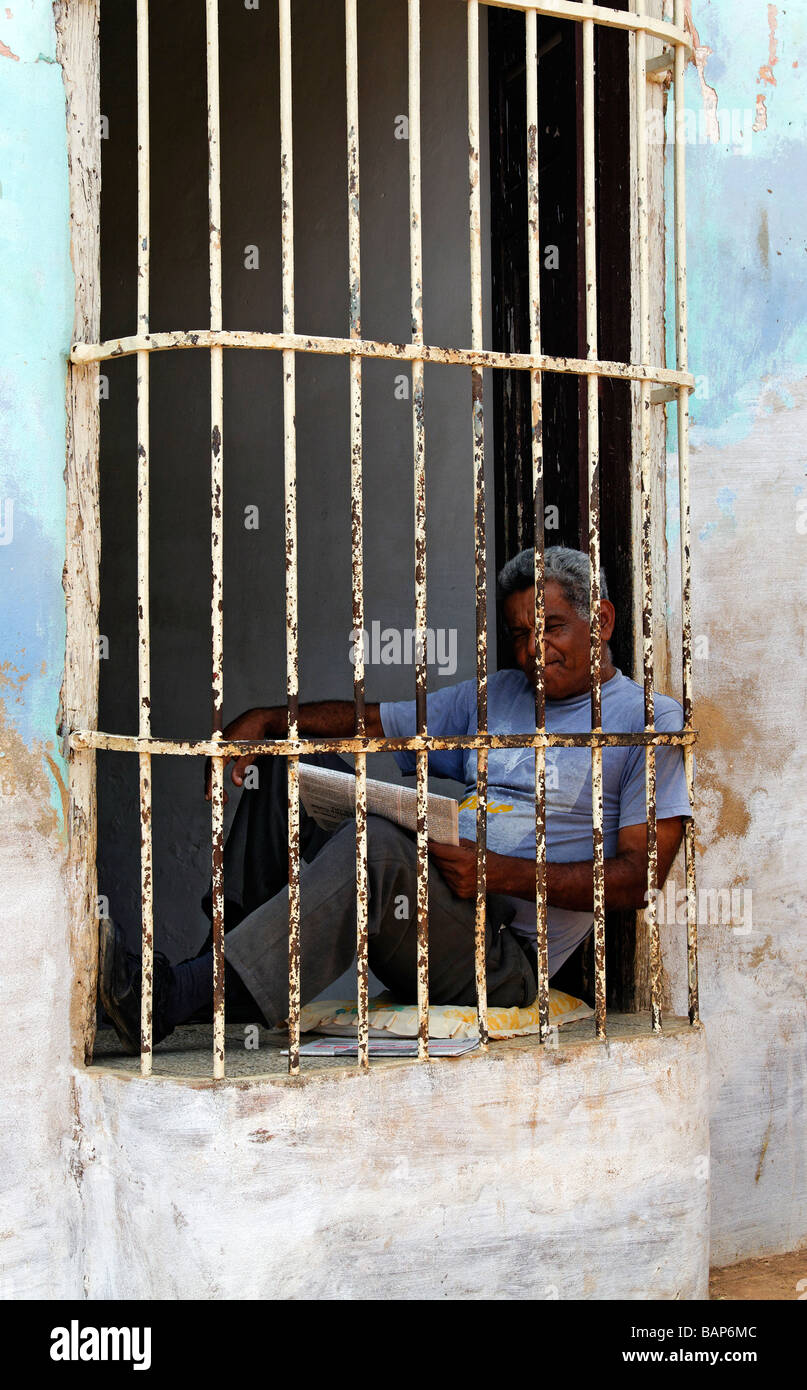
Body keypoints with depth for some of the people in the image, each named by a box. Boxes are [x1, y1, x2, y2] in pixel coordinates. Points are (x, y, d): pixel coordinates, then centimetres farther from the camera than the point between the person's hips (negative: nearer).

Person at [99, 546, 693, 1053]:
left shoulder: (653, 719, 3)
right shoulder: (495, 696, 23)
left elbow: (639, 877, -8)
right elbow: (372, 719, 20)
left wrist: (501, 873, -17)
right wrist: (264, 719, 2)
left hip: (505, 962, -7)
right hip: (424, 895, 7)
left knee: (374, 844, -35)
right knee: (290, 761, 2)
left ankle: (172, 999, -43)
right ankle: (220, 971, -8)